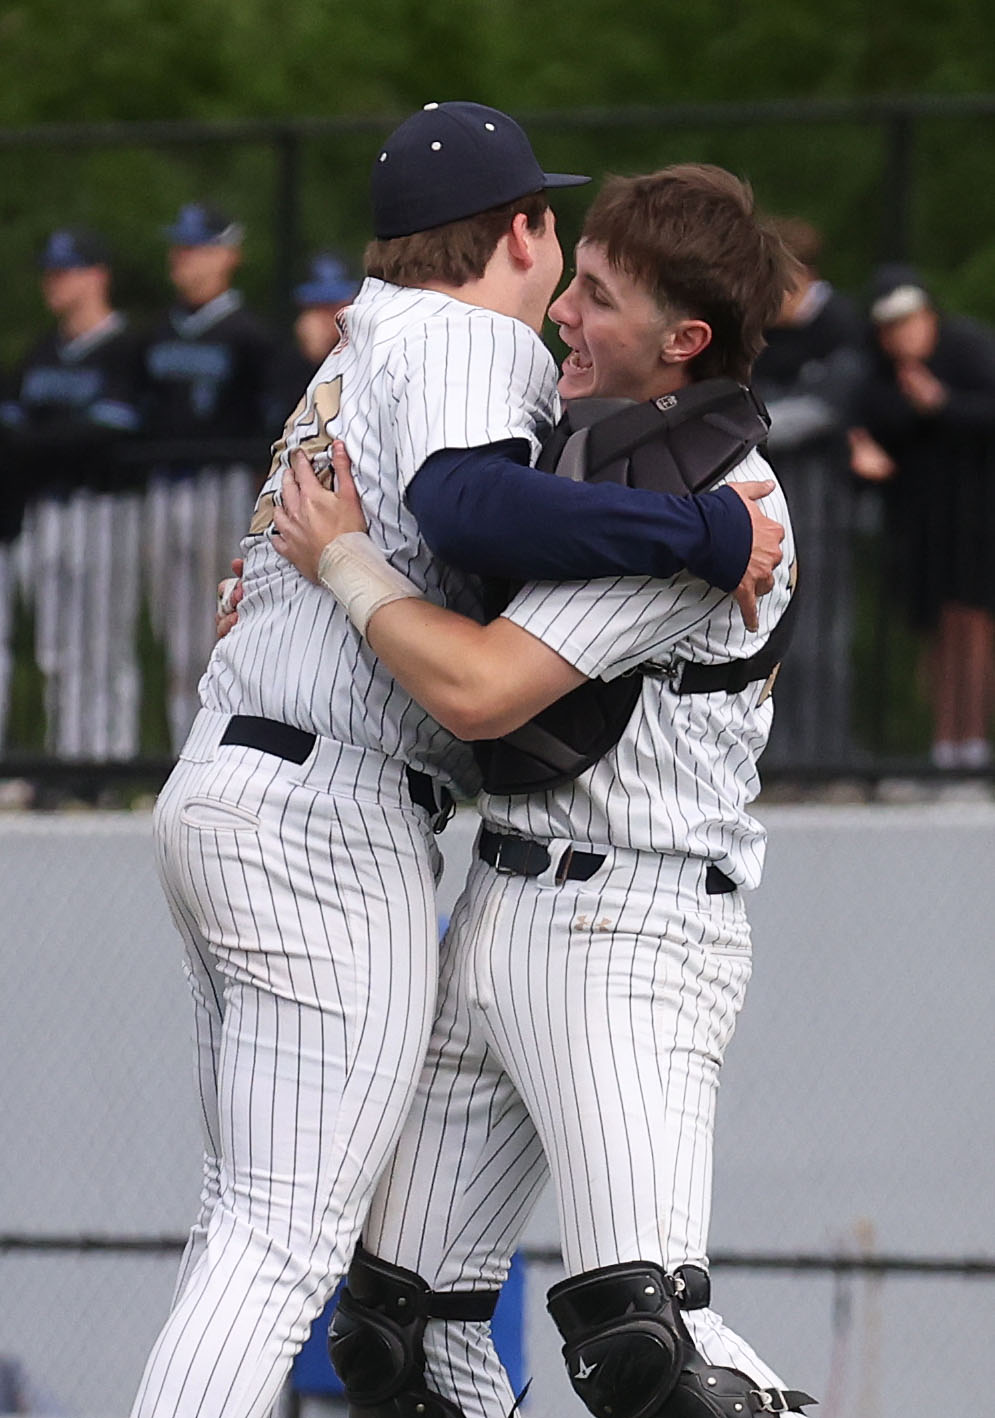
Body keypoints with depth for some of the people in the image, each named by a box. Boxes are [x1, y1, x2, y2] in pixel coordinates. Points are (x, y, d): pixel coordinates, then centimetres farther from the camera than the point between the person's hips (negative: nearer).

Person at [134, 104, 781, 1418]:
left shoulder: (363, 350, 23)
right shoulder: (462, 340, -5)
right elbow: (467, 502, -27)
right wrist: (710, 532, -22)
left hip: (212, 792, 9)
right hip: (328, 818, -9)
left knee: (247, 1222, 14)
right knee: (286, 1239, -12)